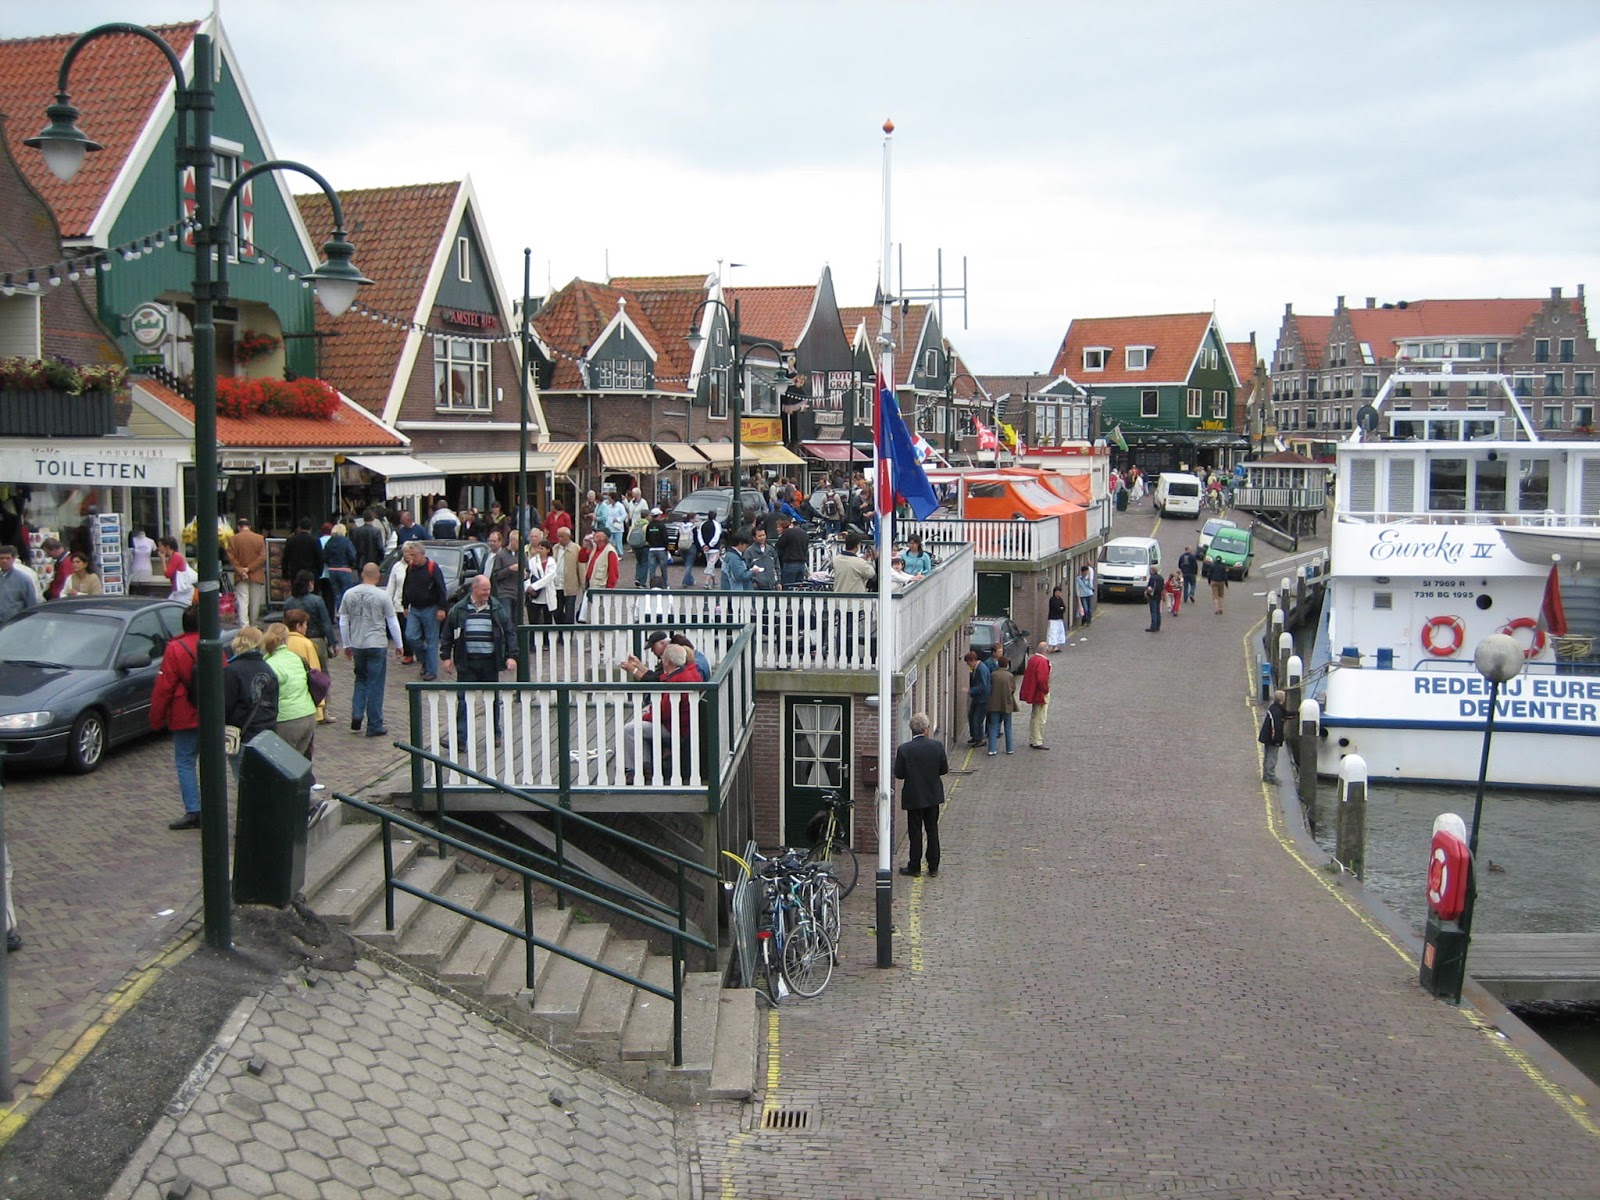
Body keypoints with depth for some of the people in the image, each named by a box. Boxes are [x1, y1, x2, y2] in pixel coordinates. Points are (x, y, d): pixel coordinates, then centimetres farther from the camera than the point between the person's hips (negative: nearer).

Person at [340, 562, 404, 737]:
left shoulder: (349, 594, 3)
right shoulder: (382, 595, -9)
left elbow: (343, 622, 8)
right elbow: (392, 622, -3)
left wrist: (347, 645, 19)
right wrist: (399, 645, 8)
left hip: (357, 645, 4)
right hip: (377, 644, -4)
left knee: (361, 679, 21)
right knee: (375, 685, 2)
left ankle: (356, 717, 9)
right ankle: (375, 726, 6)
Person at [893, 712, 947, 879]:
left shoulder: (903, 749, -16)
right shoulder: (937, 746, -10)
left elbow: (898, 774, -11)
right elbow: (945, 769, -3)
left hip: (913, 797, -2)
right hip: (933, 796, 2)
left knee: (915, 832, 8)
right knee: (932, 831, 14)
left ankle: (915, 867, 15)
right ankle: (933, 868, 19)